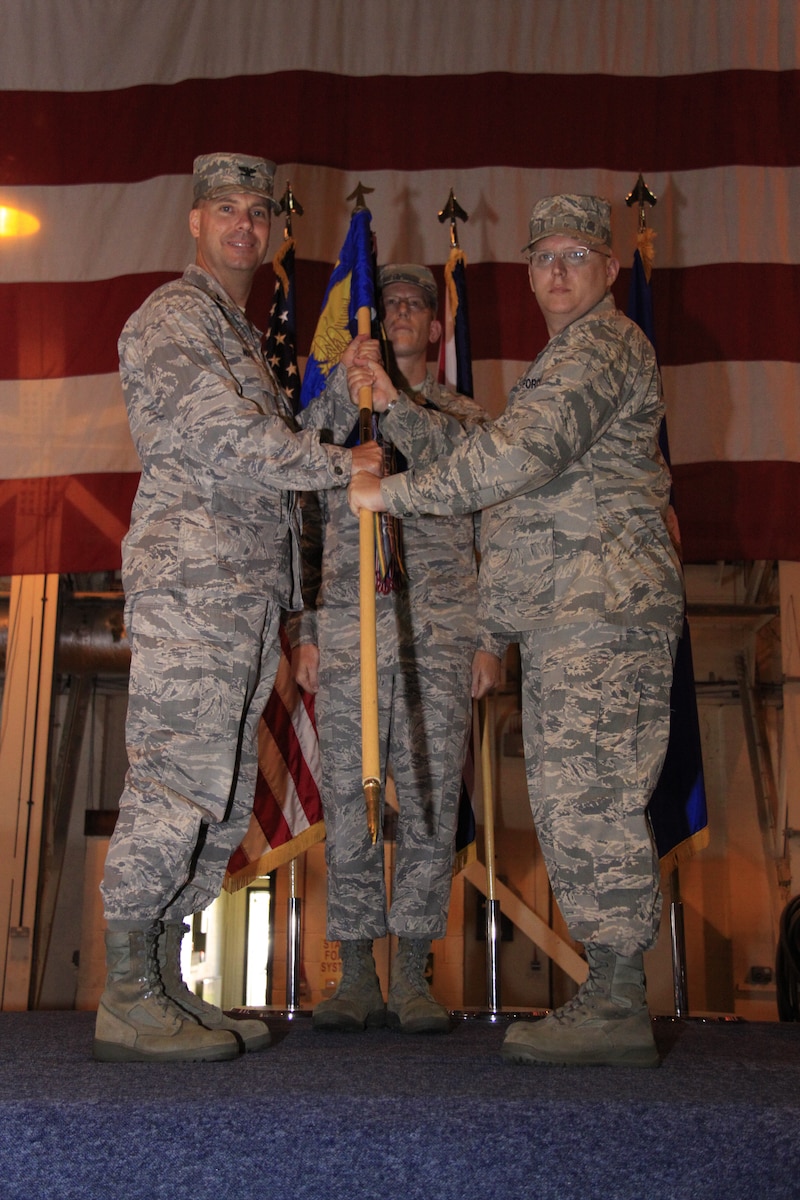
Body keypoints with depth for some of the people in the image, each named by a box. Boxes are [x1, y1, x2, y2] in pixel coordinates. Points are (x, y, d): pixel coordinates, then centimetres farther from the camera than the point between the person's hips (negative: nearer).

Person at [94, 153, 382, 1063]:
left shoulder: (244, 339, 29)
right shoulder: (172, 317, 0)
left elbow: (274, 445, 24)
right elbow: (220, 437, -12)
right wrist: (340, 464, -5)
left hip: (249, 594, 9)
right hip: (190, 580, -9)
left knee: (219, 796, 7)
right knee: (175, 781, -11)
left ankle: (164, 990, 14)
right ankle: (127, 1004, -4)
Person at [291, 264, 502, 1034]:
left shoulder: (467, 421, 16)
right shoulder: (332, 406, 16)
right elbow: (306, 528, 9)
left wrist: (489, 638, 2)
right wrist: (305, 632, -2)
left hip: (442, 633, 0)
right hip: (348, 628, 1)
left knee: (430, 798, -2)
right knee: (347, 800, 0)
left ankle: (412, 976, 8)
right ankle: (356, 976, 10)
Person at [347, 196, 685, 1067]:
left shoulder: (603, 342, -4)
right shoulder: (563, 359, 29)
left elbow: (525, 450, -20)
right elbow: (485, 454, 27)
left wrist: (395, 494, -15)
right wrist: (397, 407, 18)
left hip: (602, 606, -10)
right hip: (560, 617, 10)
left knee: (591, 799, -12)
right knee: (567, 802, 8)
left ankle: (618, 1010, -6)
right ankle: (609, 997, 15)